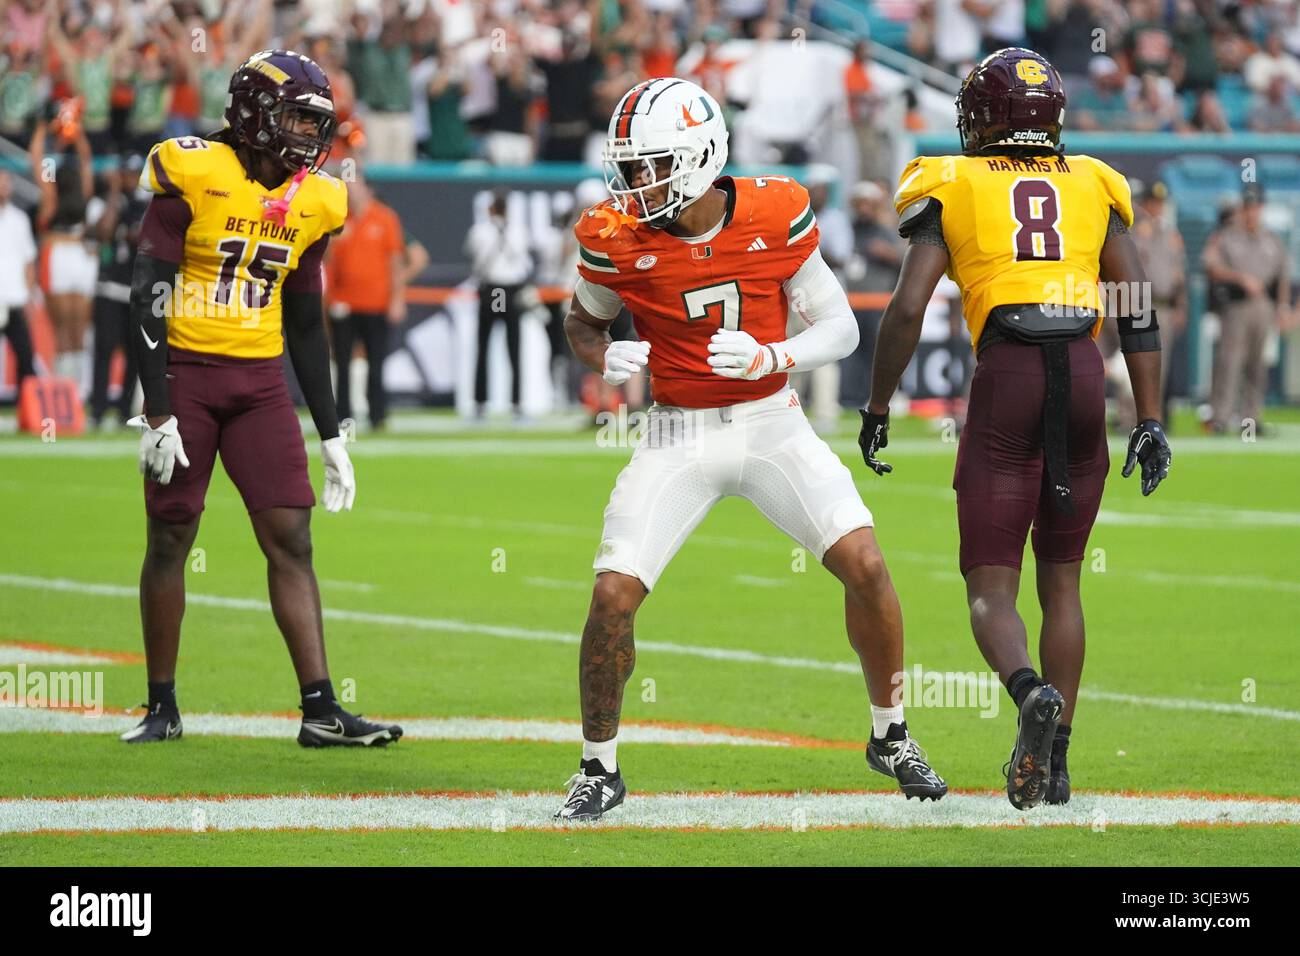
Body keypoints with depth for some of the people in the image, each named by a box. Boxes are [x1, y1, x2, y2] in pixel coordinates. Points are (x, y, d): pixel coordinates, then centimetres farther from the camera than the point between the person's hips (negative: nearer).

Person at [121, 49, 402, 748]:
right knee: (170, 540, 3)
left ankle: (320, 710, -5)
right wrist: (157, 414, -15)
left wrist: (331, 435, 13)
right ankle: (161, 707, 14)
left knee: (291, 539, -3)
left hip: (260, 382, 4)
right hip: (186, 373, -4)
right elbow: (148, 295, -11)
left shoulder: (312, 202, 6)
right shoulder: (193, 176, -11)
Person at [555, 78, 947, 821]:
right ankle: (600, 770, 8)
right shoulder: (619, 238, -12)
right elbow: (583, 321, 8)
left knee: (865, 565, -12)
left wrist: (770, 357, -25)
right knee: (613, 597, -13)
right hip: (681, 438, 0)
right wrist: (605, 358, -15)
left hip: (773, 425, 0)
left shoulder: (777, 218, -14)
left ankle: (891, 738, 11)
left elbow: (840, 329, -6)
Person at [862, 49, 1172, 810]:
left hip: (1006, 376, -3)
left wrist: (877, 412, 9)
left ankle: (1032, 694, -29)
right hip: (1084, 375, 3)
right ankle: (1054, 764, 14)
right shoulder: (1092, 188, 16)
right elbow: (1139, 310, 8)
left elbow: (907, 308, 0)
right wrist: (1152, 421, 9)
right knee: (1061, 579, 16)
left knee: (991, 587, 2)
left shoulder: (954, 191, 9)